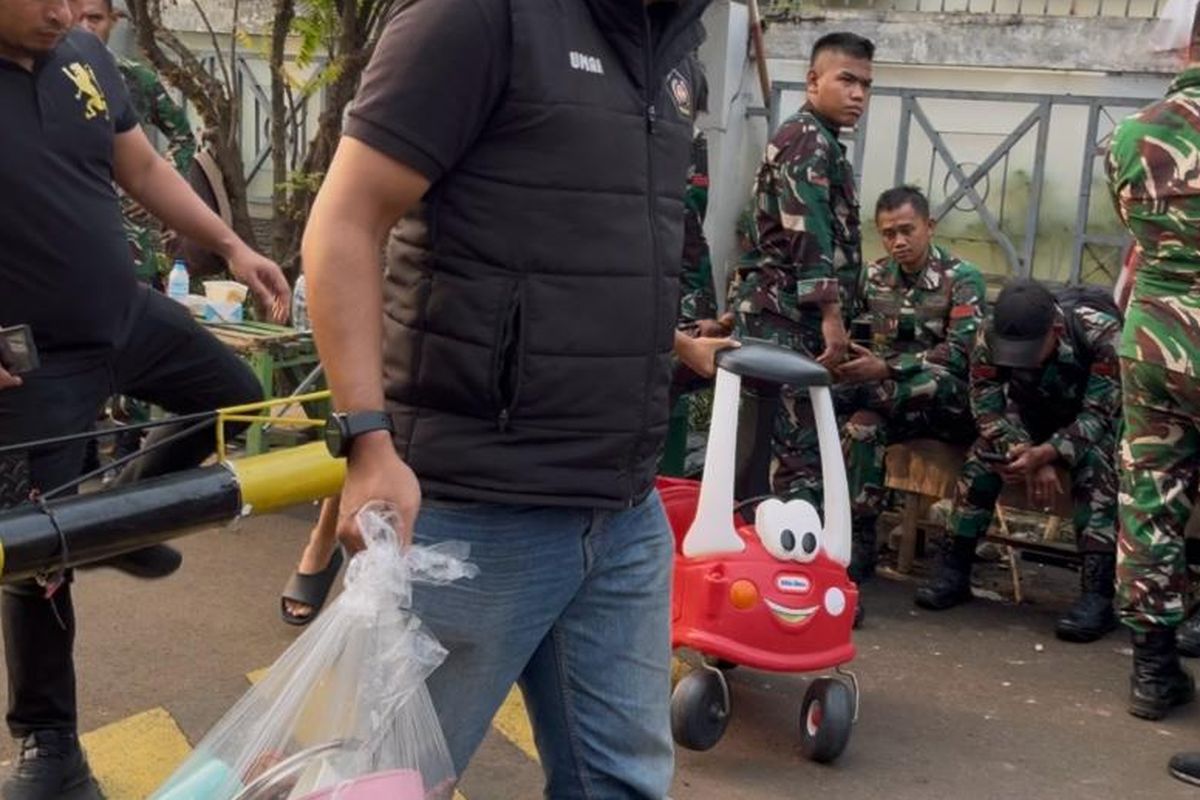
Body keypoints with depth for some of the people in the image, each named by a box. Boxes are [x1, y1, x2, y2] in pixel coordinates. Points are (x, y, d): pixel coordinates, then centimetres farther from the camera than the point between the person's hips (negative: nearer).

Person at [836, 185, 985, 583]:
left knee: (938, 380, -40)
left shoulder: (962, 278, -6)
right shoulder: (875, 276, 10)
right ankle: (858, 544, -27)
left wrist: (886, 369, -29)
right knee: (863, 424, -31)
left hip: (950, 401, -4)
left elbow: (960, 354, -19)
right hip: (896, 396, 4)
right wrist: (844, 362, -15)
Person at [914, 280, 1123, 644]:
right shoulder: (990, 338, -25)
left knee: (1096, 461, -33)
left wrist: (1042, 455, -47)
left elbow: (1098, 416, -32)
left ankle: (1098, 595, -36)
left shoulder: (1102, 333, -34)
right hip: (1035, 421, 3)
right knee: (985, 450, -23)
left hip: (1098, 424, -3)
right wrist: (1028, 456, -37)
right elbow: (988, 411, -21)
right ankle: (954, 570, -15)